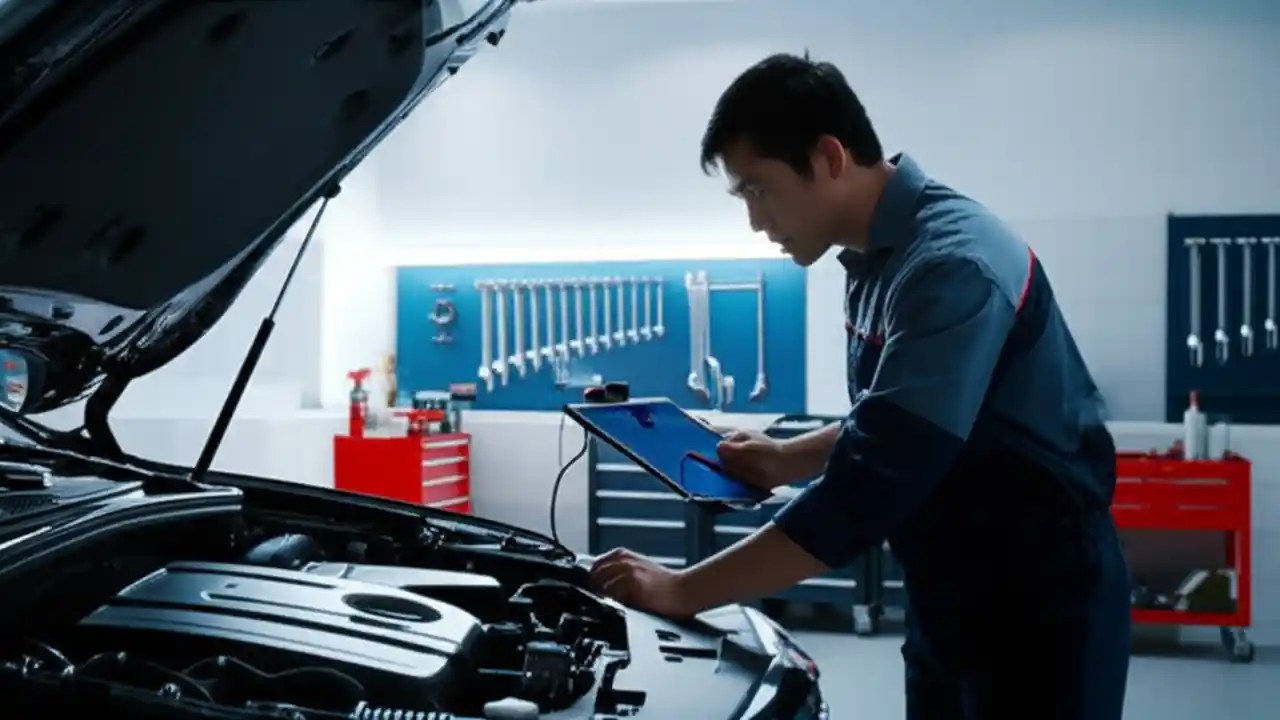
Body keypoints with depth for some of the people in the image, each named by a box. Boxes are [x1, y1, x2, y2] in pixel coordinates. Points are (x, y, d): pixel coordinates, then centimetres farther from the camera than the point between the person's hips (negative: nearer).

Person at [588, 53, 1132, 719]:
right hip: (950, 598, 8)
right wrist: (787, 461, 5)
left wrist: (684, 591, -25)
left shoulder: (951, 266, -25)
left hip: (1038, 603, -8)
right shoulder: (879, 256, 4)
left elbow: (867, 494, -30)